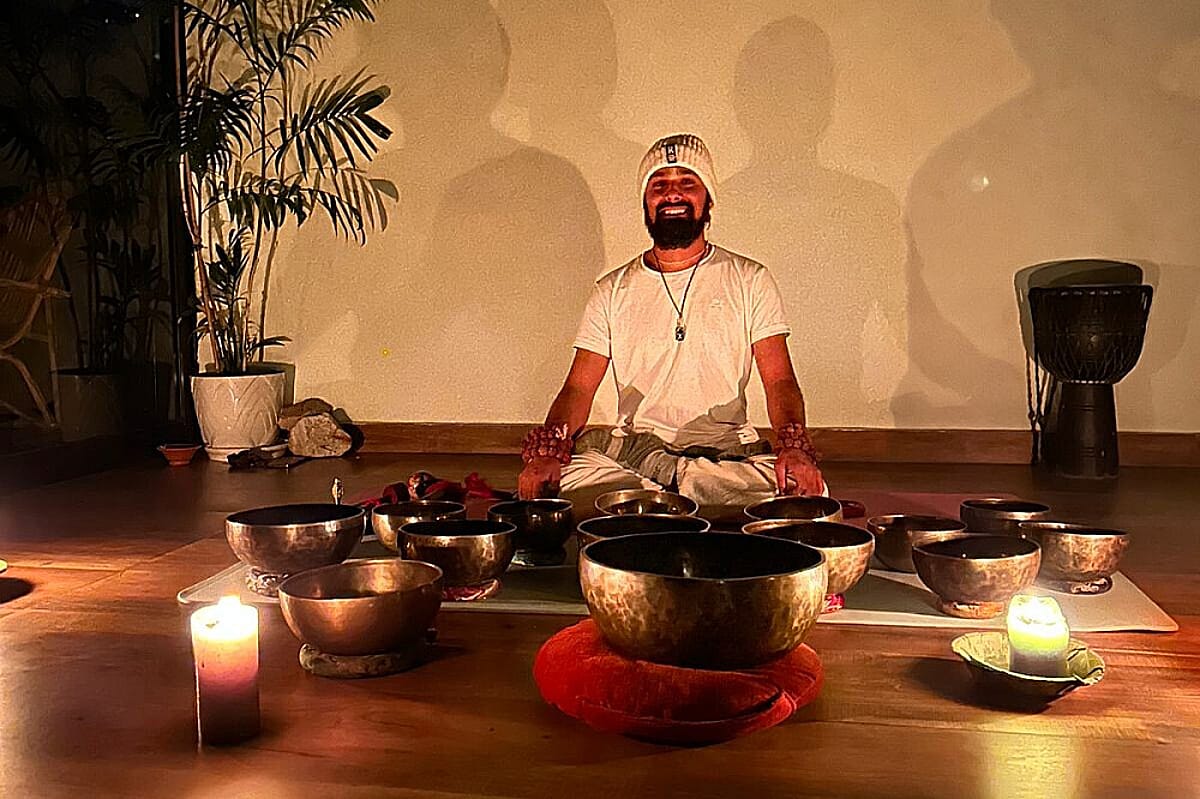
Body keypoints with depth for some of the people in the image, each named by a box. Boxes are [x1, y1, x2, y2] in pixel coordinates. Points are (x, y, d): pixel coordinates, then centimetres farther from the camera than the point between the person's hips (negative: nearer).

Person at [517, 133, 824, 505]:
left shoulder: (749, 280, 9)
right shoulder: (613, 291, 12)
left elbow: (780, 380, 1)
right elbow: (578, 388, 6)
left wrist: (794, 446, -21)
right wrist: (546, 452, -15)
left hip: (727, 452, 1)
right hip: (629, 452, 0)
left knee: (805, 490, -30)